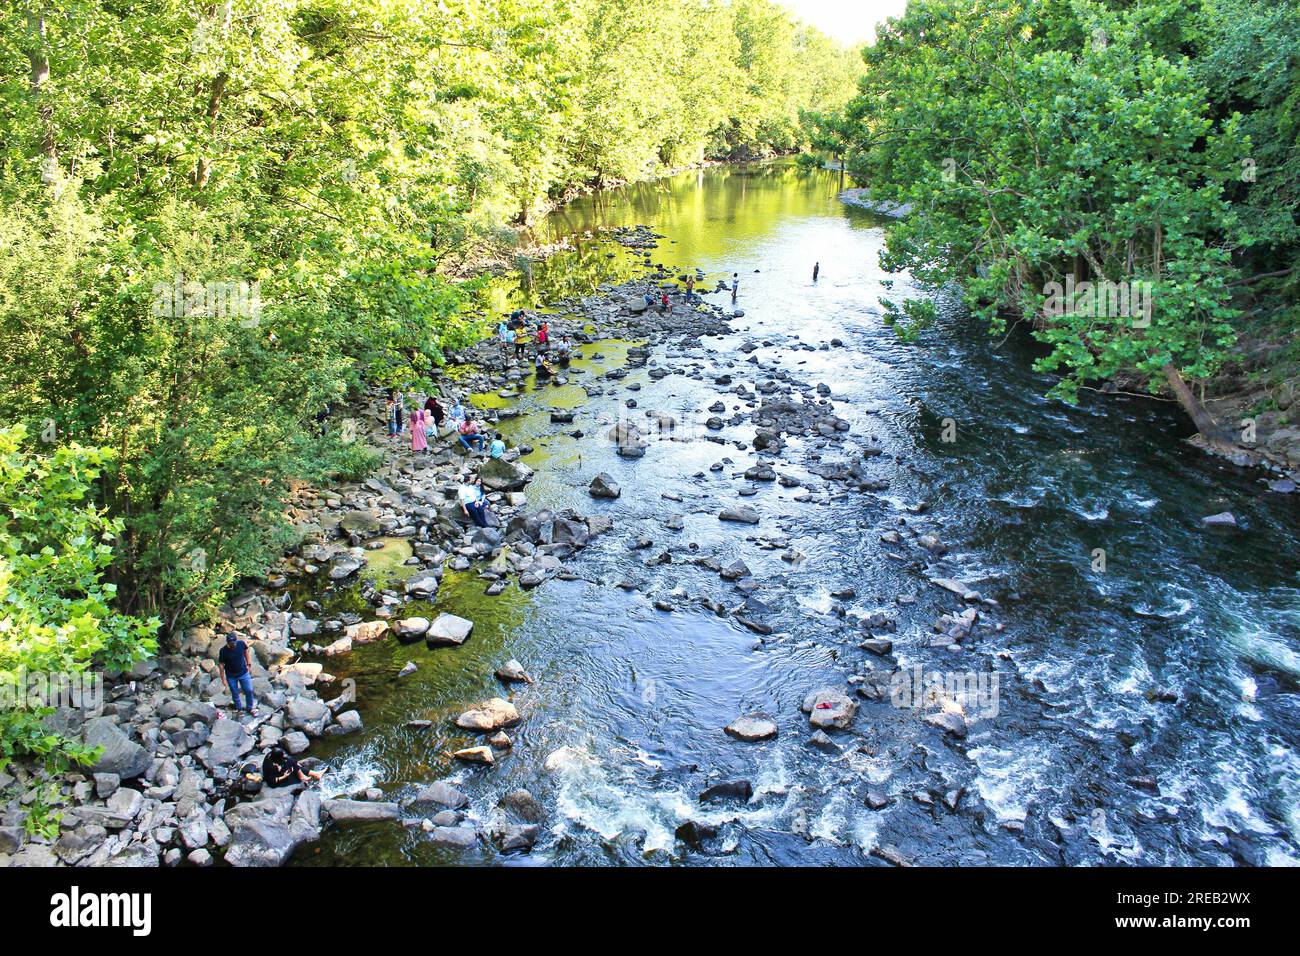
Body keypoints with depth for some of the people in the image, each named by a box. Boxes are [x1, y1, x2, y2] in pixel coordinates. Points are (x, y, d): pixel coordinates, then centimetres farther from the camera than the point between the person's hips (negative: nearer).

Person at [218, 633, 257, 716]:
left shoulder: (241, 644, -19)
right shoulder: (223, 651, -24)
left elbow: (246, 653, 2)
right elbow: (221, 665, -13)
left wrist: (249, 664, 2)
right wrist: (223, 679, -8)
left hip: (244, 673, 2)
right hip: (231, 676, -2)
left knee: (249, 691, 7)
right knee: (235, 693, 15)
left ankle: (250, 708, 29)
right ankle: (239, 708, 39)